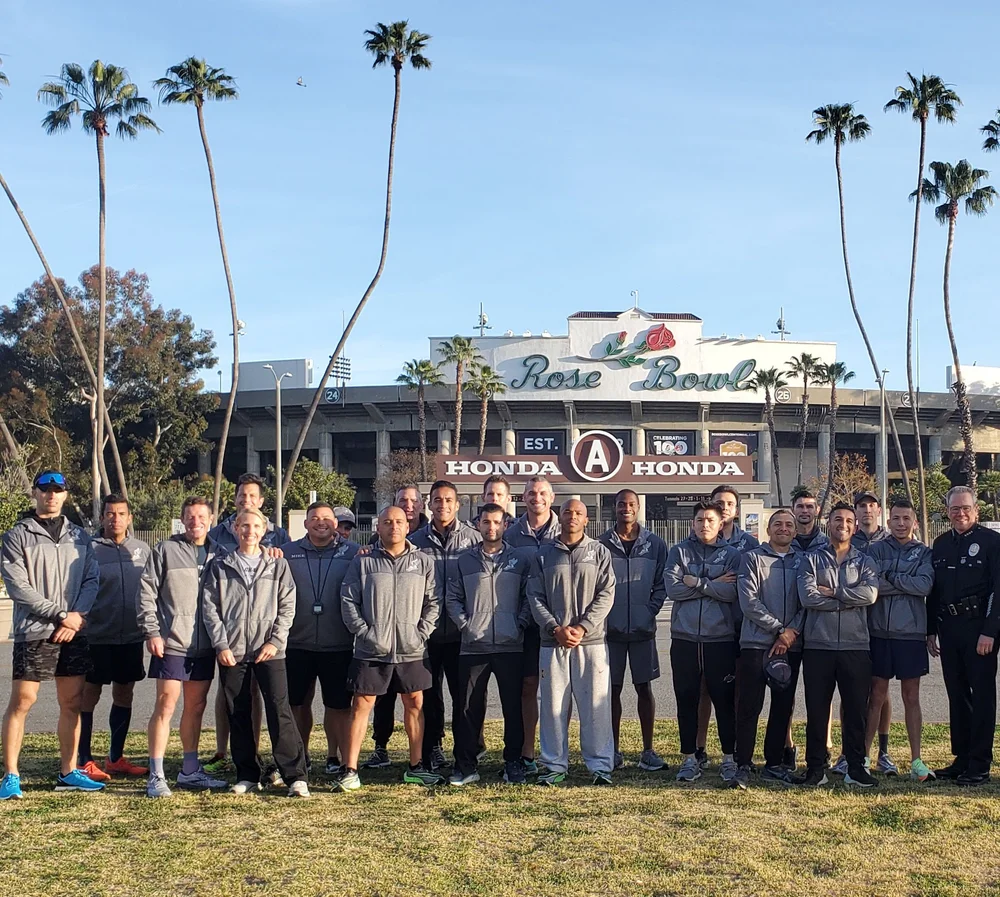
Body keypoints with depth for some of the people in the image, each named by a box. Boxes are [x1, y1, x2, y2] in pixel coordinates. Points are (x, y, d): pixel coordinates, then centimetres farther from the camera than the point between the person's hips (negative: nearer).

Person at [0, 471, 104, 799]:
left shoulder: (79, 536, 13)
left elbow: (92, 579, 7)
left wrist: (77, 615, -10)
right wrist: (61, 615, -14)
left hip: (74, 633, 4)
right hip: (34, 633, -4)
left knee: (72, 703, 7)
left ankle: (68, 772, 16)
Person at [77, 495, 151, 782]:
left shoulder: (142, 550, 6)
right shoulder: (90, 549, -6)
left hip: (132, 637, 4)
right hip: (97, 637, -4)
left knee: (124, 694, 12)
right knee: (89, 696, 3)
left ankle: (116, 758, 24)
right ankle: (85, 761, 11)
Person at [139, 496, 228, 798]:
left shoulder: (218, 554, 10)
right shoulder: (165, 550, 0)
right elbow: (147, 592, -3)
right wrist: (151, 631, -10)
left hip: (205, 645, 5)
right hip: (171, 643, -5)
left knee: (196, 706, 12)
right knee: (166, 705, -6)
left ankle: (190, 770, 23)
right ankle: (156, 776, 0)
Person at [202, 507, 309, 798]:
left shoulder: (277, 565, 8)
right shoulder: (219, 565, 9)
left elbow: (288, 606, 4)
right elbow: (209, 607, 4)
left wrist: (275, 641, -7)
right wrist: (221, 645, -5)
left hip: (269, 651, -1)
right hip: (231, 651, 2)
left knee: (280, 710, -9)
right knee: (238, 715, 6)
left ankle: (296, 776, -7)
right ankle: (247, 776, 16)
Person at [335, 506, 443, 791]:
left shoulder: (423, 561, 5)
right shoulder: (363, 561, 1)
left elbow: (433, 602, 5)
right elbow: (348, 600, -1)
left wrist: (422, 632, -7)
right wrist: (364, 632, -11)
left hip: (411, 650, 2)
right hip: (371, 650, -2)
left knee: (414, 704, 9)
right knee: (361, 705, 0)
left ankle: (416, 767, 21)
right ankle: (349, 770, 5)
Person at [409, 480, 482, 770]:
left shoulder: (472, 538, 1)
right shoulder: (416, 540, 5)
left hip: (461, 632, -1)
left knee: (463, 692, 4)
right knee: (430, 692, 10)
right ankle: (432, 748, 21)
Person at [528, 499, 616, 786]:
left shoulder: (599, 552, 7)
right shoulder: (543, 555, 10)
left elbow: (606, 595, -1)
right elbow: (535, 597, 4)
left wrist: (582, 627, -12)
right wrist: (556, 628, -10)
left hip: (591, 641, -1)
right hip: (552, 642, 1)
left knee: (596, 704, -1)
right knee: (553, 706, 4)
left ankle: (600, 765, 8)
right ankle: (554, 765, 13)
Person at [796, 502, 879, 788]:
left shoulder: (864, 561, 11)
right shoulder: (812, 559, 7)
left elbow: (870, 593, -10)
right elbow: (807, 597, -10)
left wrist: (833, 592, -9)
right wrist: (849, 600, -9)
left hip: (855, 646, 1)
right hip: (818, 645, -1)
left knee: (856, 709, 5)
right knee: (816, 709, 3)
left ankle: (856, 767, 16)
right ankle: (815, 768, 12)